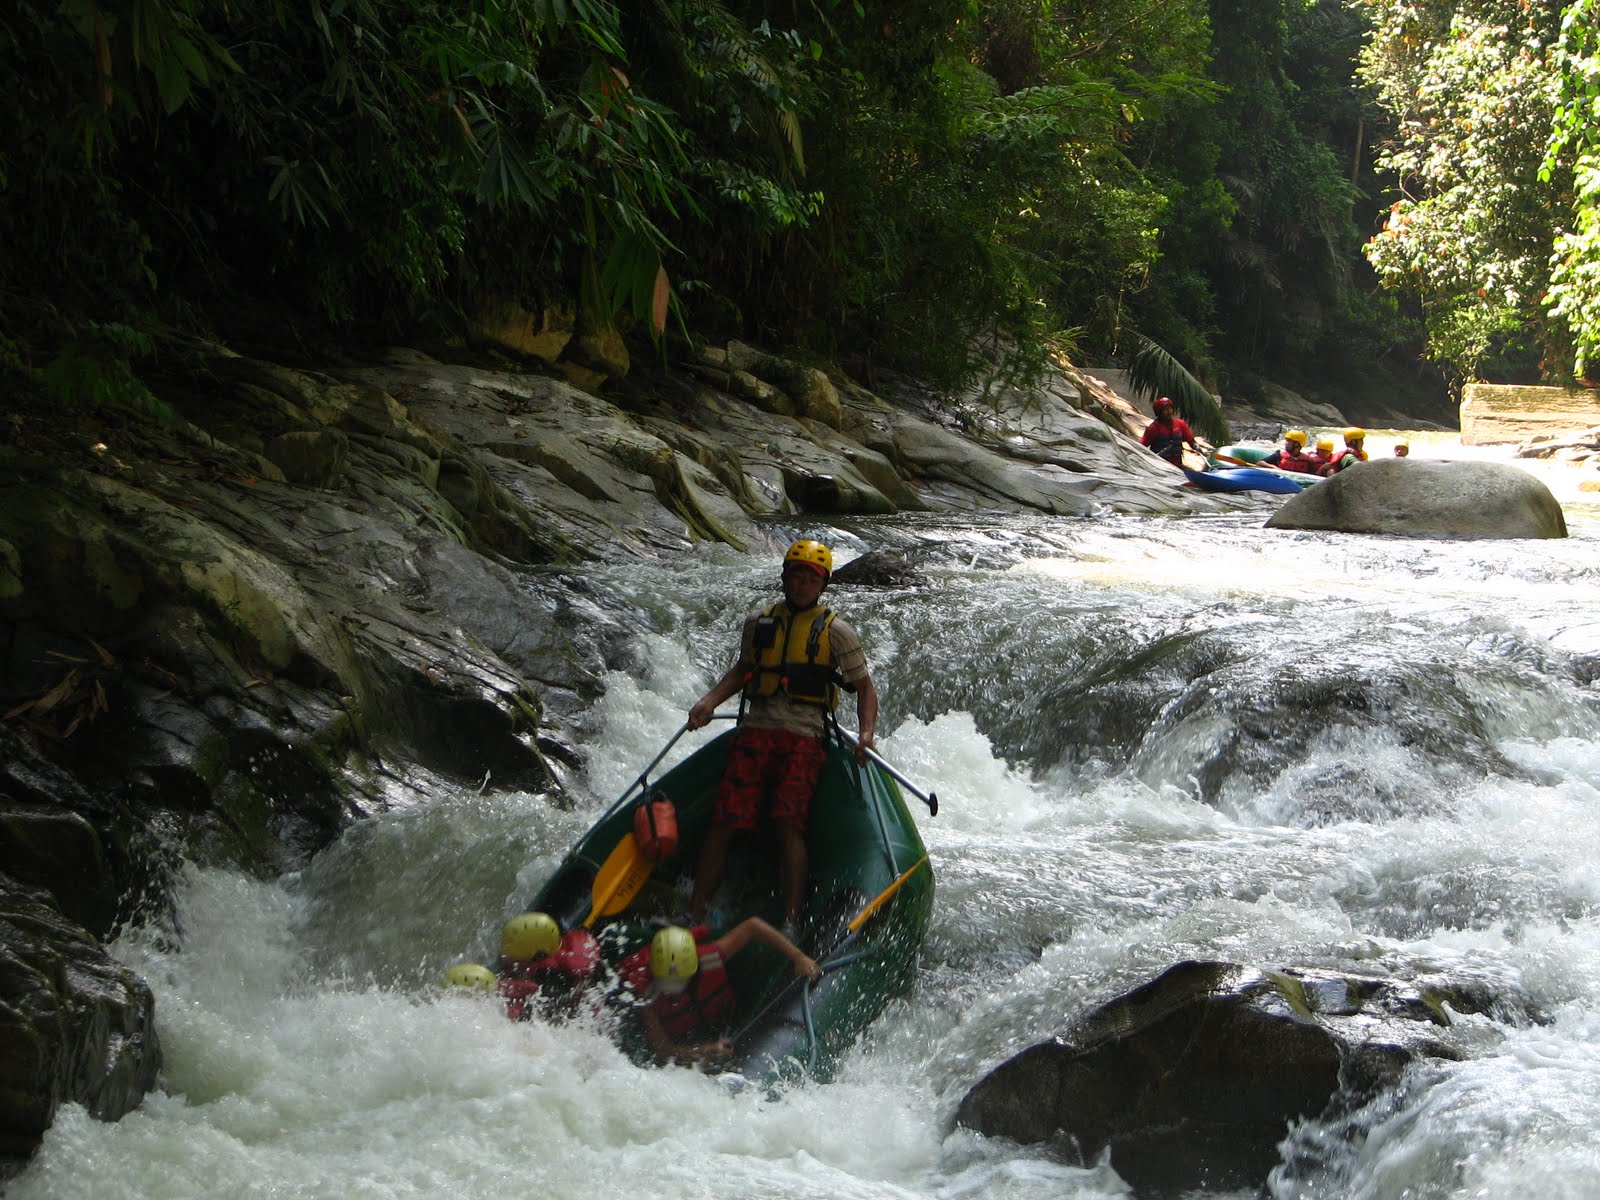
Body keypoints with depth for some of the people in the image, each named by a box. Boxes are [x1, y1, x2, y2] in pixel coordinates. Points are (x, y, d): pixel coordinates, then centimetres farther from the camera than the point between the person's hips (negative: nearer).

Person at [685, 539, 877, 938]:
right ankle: (695, 914, -6)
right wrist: (709, 701, 14)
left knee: (788, 823, -21)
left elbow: (864, 687, 9)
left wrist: (866, 733, -7)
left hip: (804, 739, -3)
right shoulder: (759, 622, 15)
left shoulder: (835, 632, 6)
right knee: (725, 821, -10)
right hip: (755, 730, 3)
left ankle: (791, 923, -23)